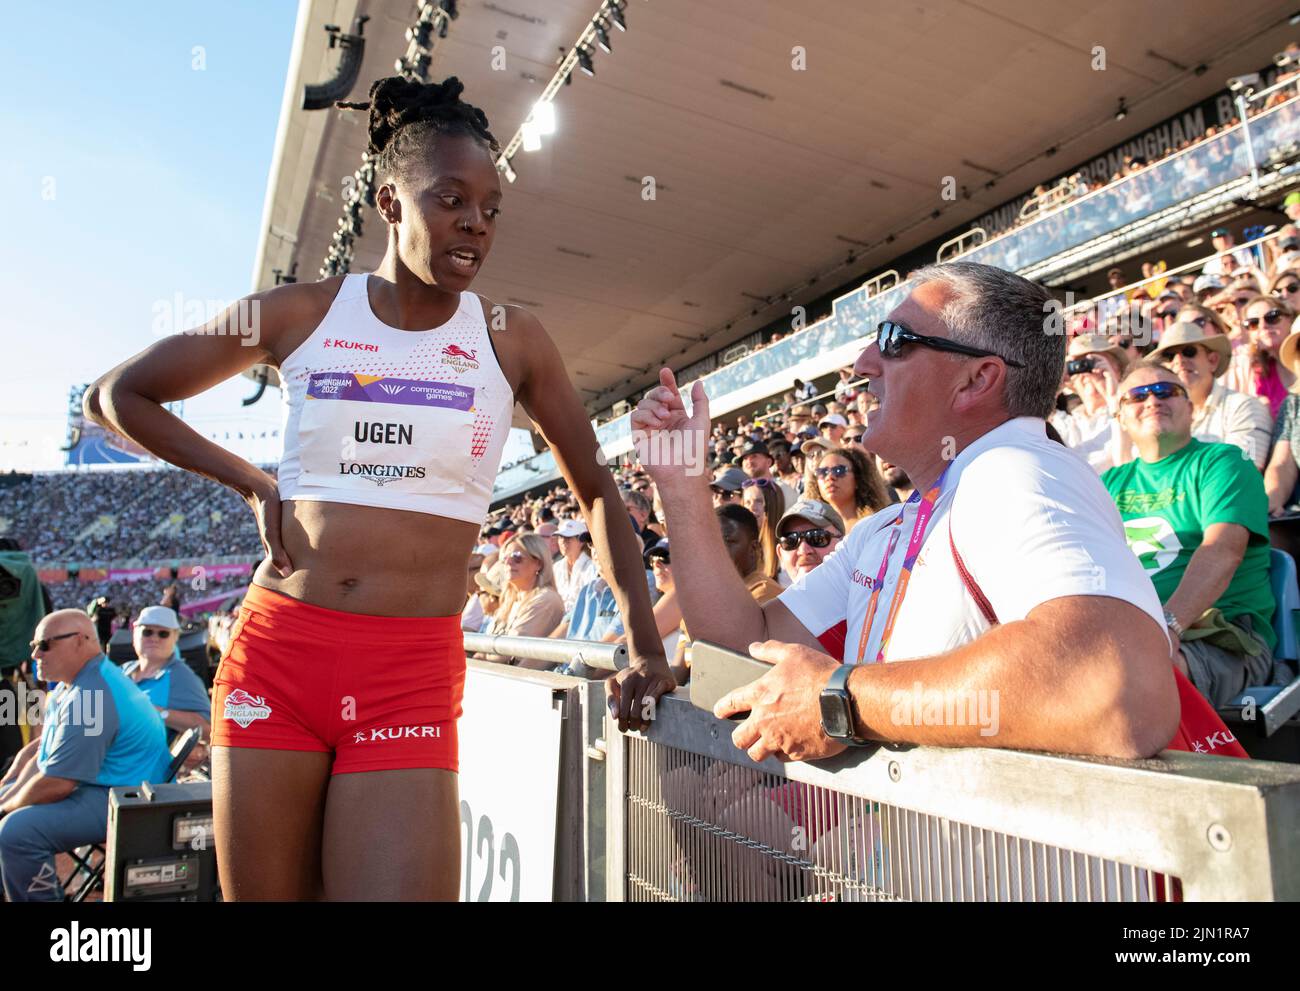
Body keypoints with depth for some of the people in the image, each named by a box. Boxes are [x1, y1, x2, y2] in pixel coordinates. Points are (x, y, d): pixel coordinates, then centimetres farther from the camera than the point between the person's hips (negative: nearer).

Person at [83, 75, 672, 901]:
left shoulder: (512, 340, 0)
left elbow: (597, 492, 7)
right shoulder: (297, 314, 2)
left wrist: (645, 647, 0)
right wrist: (253, 485, 3)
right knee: (264, 893, 15)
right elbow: (115, 397, 15)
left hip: (413, 676, -1)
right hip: (275, 654, 2)